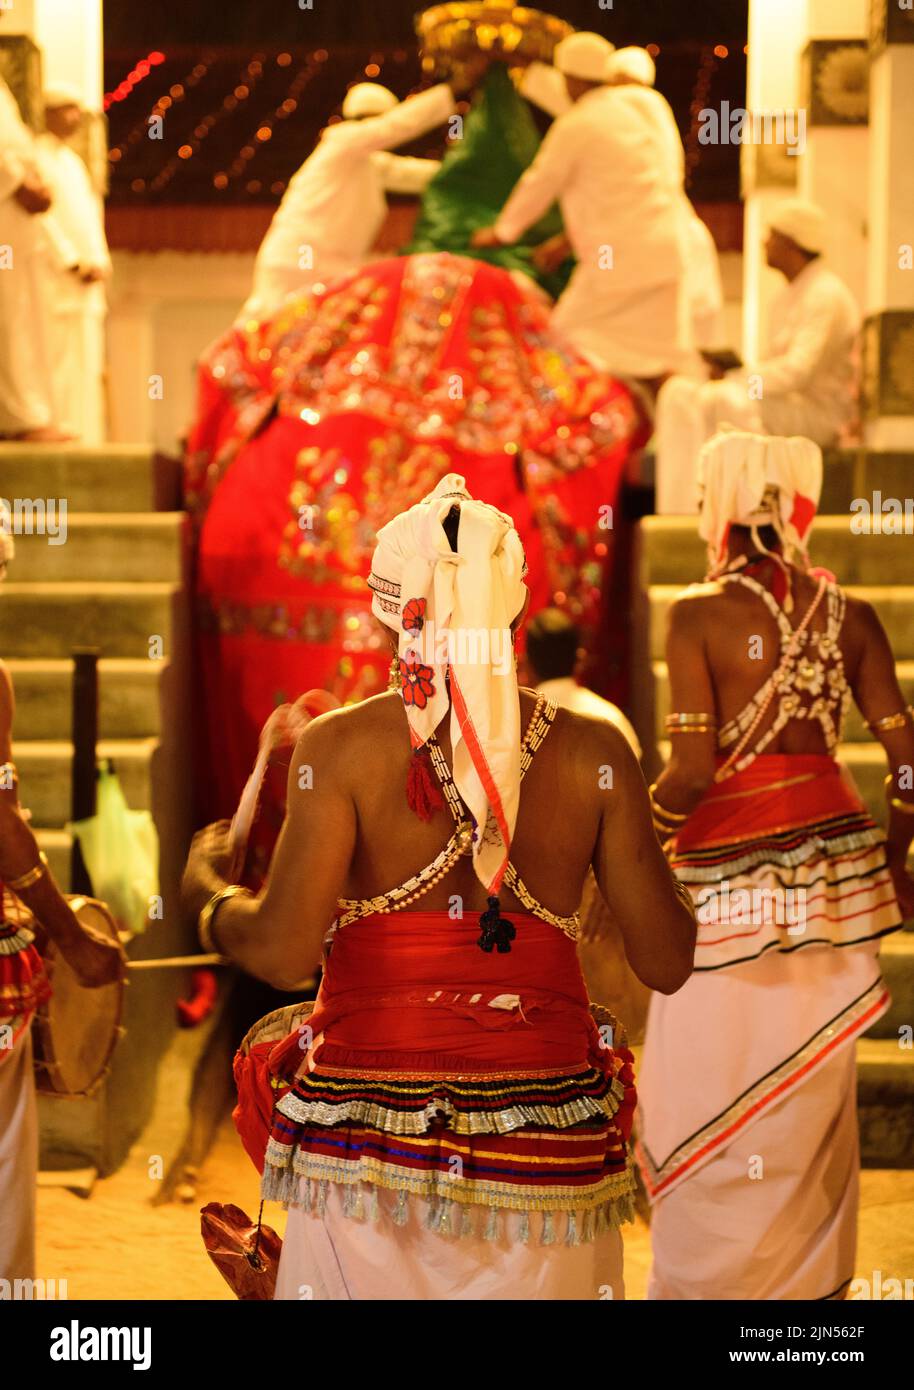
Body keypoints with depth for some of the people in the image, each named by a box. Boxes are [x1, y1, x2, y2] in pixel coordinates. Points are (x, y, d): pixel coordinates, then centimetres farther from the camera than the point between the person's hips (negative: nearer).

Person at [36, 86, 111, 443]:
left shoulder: (73, 162, 22)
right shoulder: (38, 157, -4)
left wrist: (100, 262, 5)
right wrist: (73, 263, -16)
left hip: (86, 283, 8)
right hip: (55, 280, -8)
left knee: (88, 368, 6)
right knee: (61, 369, -12)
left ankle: (86, 439, 7)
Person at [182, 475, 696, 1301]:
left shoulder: (341, 747, -7)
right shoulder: (594, 753, -1)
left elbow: (282, 950, -13)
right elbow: (667, 963, 0)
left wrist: (204, 887, 8)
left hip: (369, 1130, -1)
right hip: (546, 1135, 2)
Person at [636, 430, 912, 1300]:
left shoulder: (697, 616, -9)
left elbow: (692, 770, -16)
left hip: (729, 877, -4)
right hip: (834, 867, 5)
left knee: (708, 1104, 7)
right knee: (815, 1100, 15)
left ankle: (712, 1284, 14)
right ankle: (810, 1279, 24)